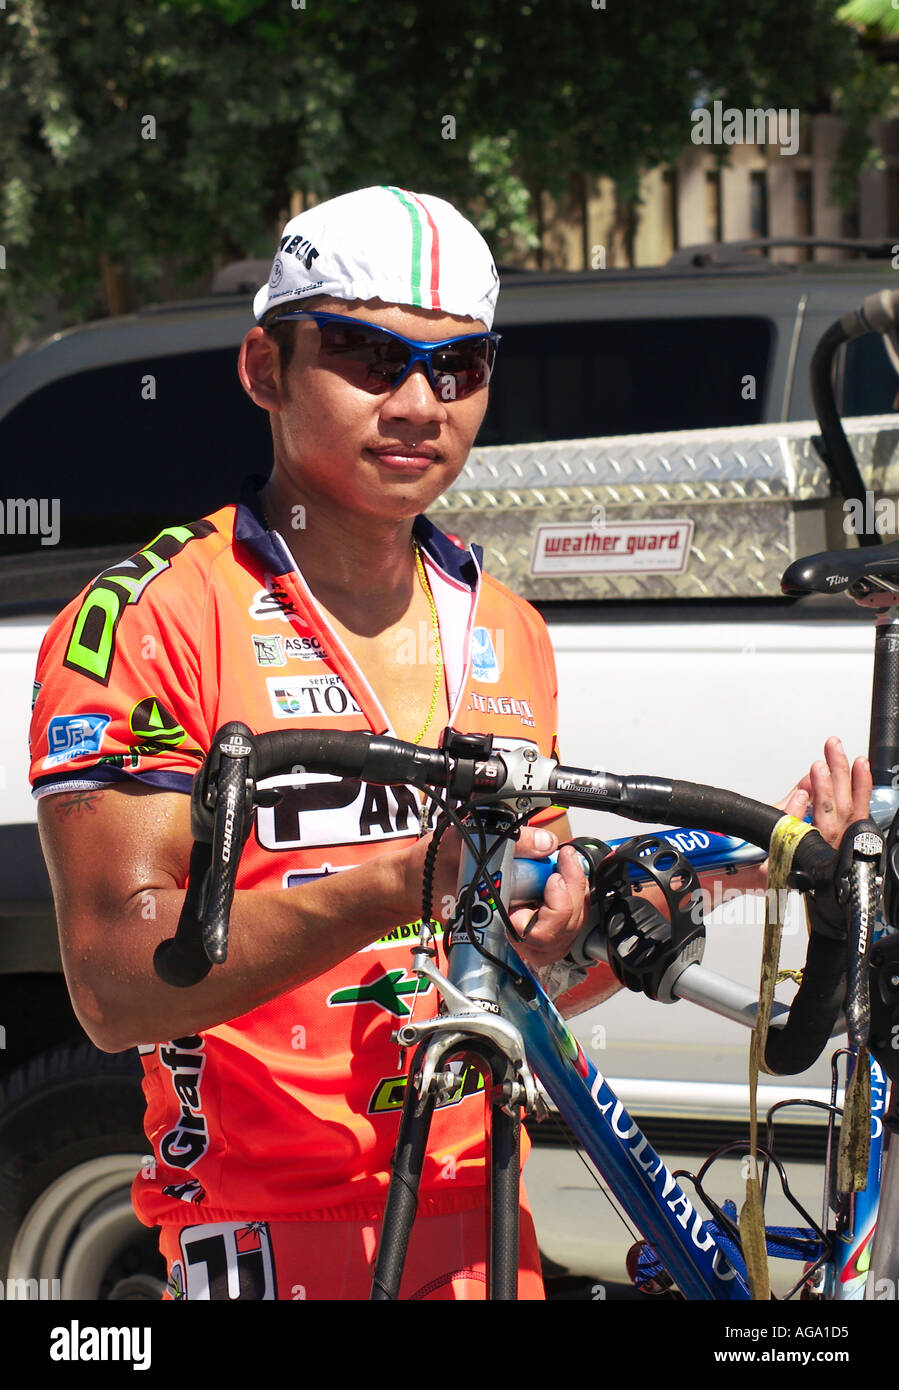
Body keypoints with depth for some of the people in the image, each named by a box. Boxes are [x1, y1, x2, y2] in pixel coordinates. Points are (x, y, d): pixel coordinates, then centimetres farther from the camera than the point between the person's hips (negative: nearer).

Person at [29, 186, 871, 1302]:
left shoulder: (507, 636, 12)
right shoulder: (152, 620, -8)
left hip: (486, 1232, 6)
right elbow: (116, 988, -18)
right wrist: (400, 887, -28)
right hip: (273, 1242, -5)